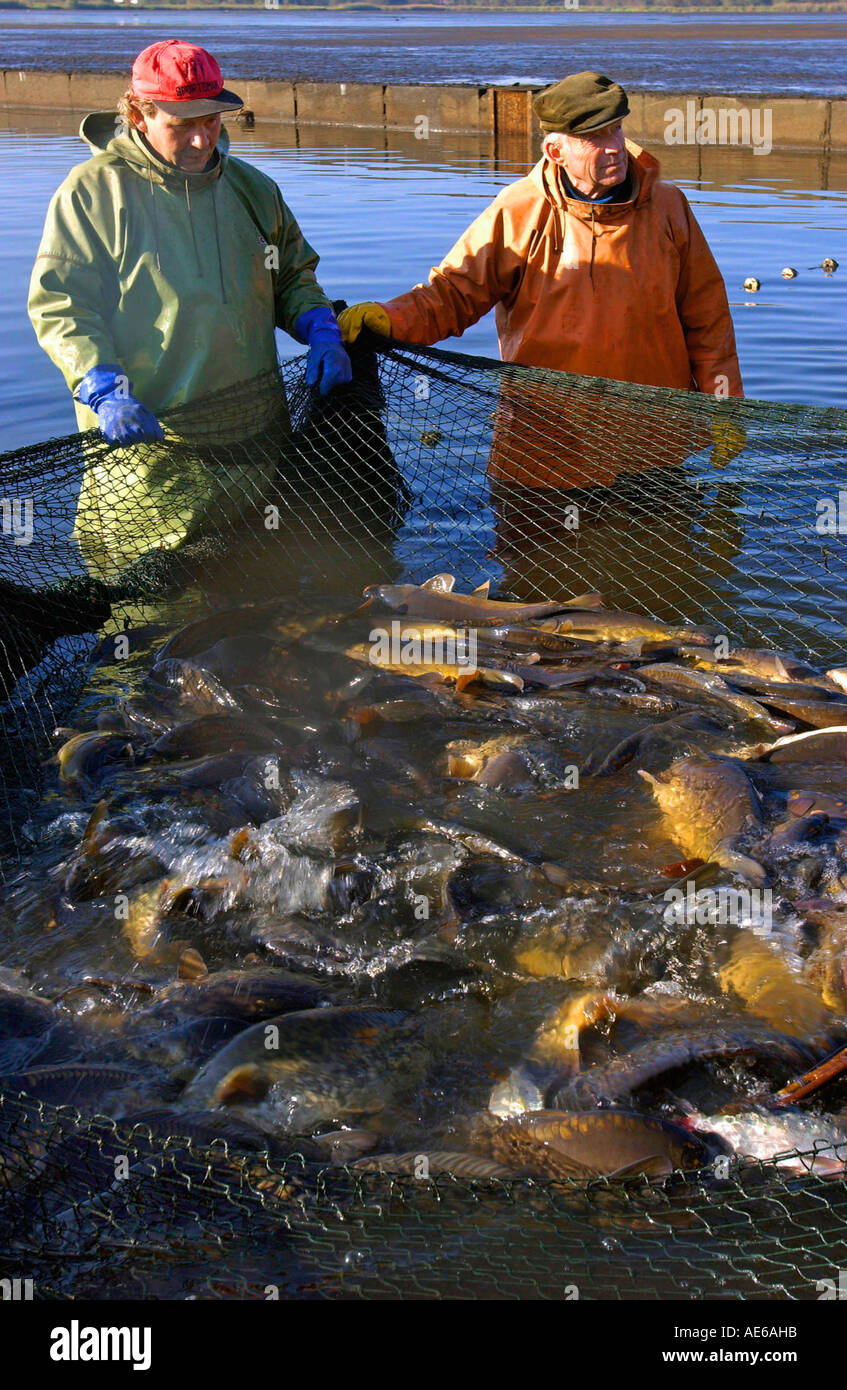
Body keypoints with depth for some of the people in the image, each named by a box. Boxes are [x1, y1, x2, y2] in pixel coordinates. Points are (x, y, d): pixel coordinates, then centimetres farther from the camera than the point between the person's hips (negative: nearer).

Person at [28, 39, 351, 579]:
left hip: (256, 433, 4)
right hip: (143, 440, -4)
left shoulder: (252, 189, 14)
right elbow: (57, 305, -5)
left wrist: (322, 331, 4)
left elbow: (293, 276, 26)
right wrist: (105, 391, -20)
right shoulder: (93, 190, 0)